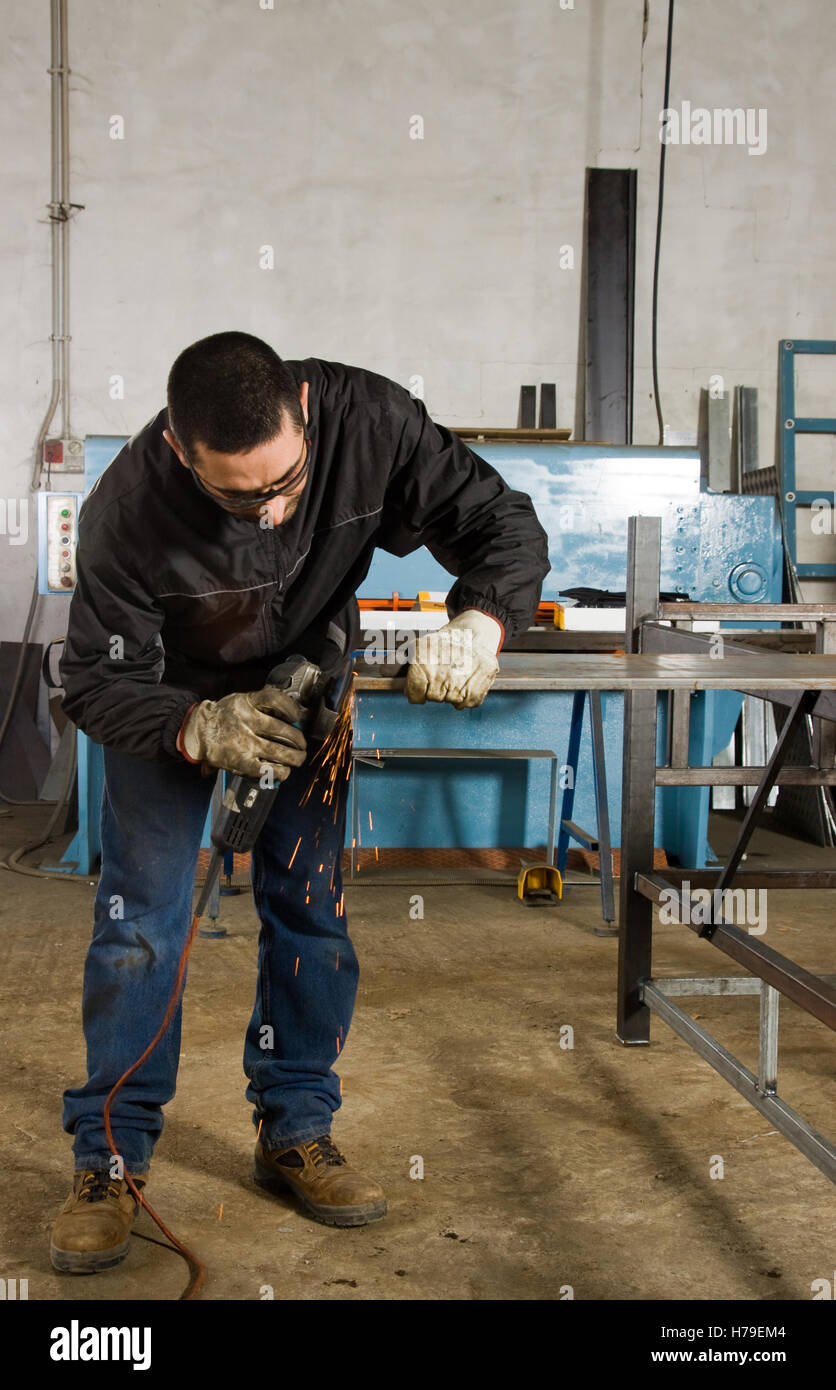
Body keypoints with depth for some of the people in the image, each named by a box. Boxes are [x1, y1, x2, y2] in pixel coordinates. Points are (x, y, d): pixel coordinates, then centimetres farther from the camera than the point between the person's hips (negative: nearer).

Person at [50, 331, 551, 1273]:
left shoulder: (367, 420, -32)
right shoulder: (127, 511, -36)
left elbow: (507, 529, -24)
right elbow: (97, 683, -26)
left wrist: (477, 626, -45)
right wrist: (201, 729, -46)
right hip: (172, 697, -2)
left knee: (312, 906, 3)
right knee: (139, 917, -7)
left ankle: (295, 1132, 19)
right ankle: (109, 1160, 7)